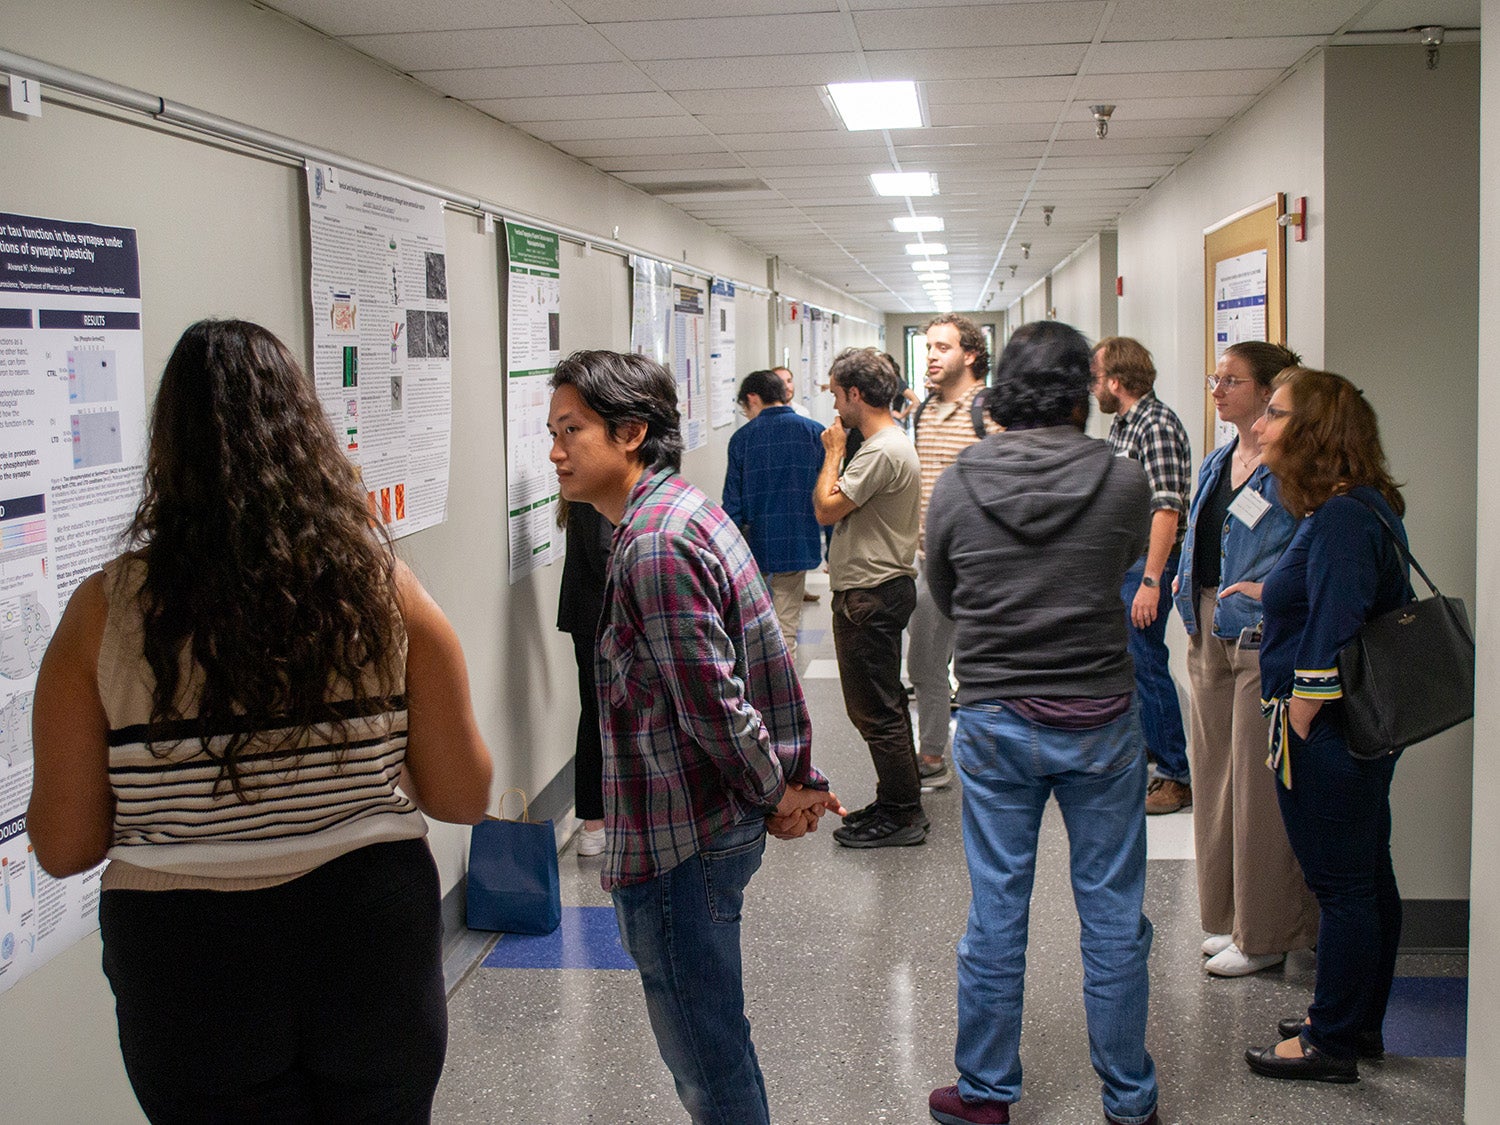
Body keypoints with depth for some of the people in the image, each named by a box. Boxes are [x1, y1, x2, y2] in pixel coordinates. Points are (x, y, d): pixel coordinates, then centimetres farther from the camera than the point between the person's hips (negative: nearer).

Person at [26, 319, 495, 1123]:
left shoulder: (104, 612, -11)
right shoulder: (386, 592, -9)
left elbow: (63, 847, -6)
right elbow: (463, 799, -3)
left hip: (189, 968, -1)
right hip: (370, 943, 1)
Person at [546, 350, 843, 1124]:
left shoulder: (654, 544, -21)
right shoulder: (685, 512, 11)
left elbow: (711, 702, -21)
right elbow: (770, 661, 14)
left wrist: (774, 794, -7)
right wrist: (799, 778, 13)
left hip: (680, 842, -10)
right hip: (714, 825, 10)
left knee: (705, 1059, 3)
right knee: (712, 1040, 23)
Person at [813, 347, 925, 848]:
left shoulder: (881, 453, -21)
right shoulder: (893, 442, 13)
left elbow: (826, 508, -19)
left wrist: (832, 452, -10)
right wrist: (839, 453, 11)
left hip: (869, 596, -11)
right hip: (882, 587, 11)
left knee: (874, 709, -4)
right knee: (885, 703, 18)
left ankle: (901, 814, 4)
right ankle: (900, 802, 27)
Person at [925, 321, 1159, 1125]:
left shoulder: (955, 487, -7)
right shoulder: (1123, 483, -10)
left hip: (994, 721, 1)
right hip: (1100, 723, -1)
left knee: (995, 916, 11)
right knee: (1113, 917, 10)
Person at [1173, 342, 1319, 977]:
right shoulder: (1219, 462, 14)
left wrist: (1274, 588, -24)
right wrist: (1187, 581, 12)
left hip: (1263, 636, -9)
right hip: (1209, 631, 9)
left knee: (1259, 784, -2)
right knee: (1214, 775, 14)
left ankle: (1264, 935, 10)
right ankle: (1231, 918, 28)